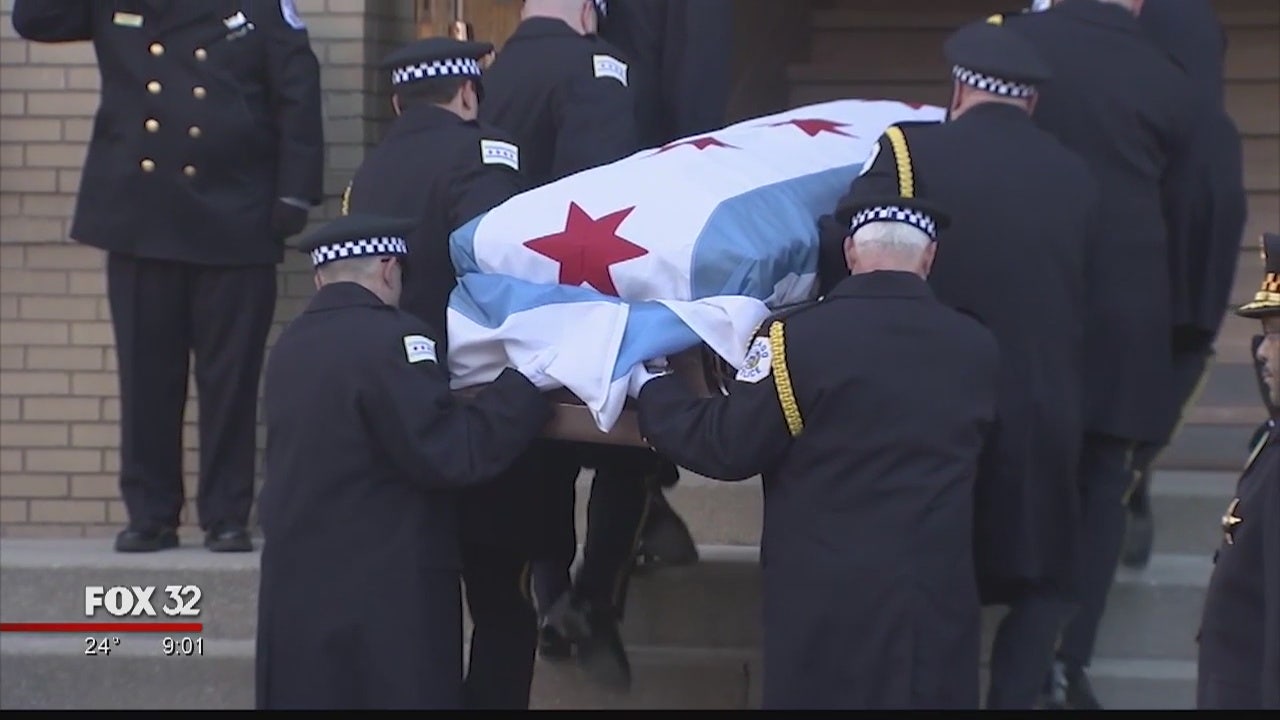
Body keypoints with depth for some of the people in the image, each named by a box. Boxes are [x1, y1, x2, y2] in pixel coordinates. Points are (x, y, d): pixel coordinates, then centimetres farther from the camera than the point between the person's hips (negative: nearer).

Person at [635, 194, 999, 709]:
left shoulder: (798, 336, -12)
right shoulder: (978, 348, 0)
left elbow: (727, 448, -7)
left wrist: (650, 390, 9)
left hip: (827, 597, -3)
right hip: (941, 596, 3)